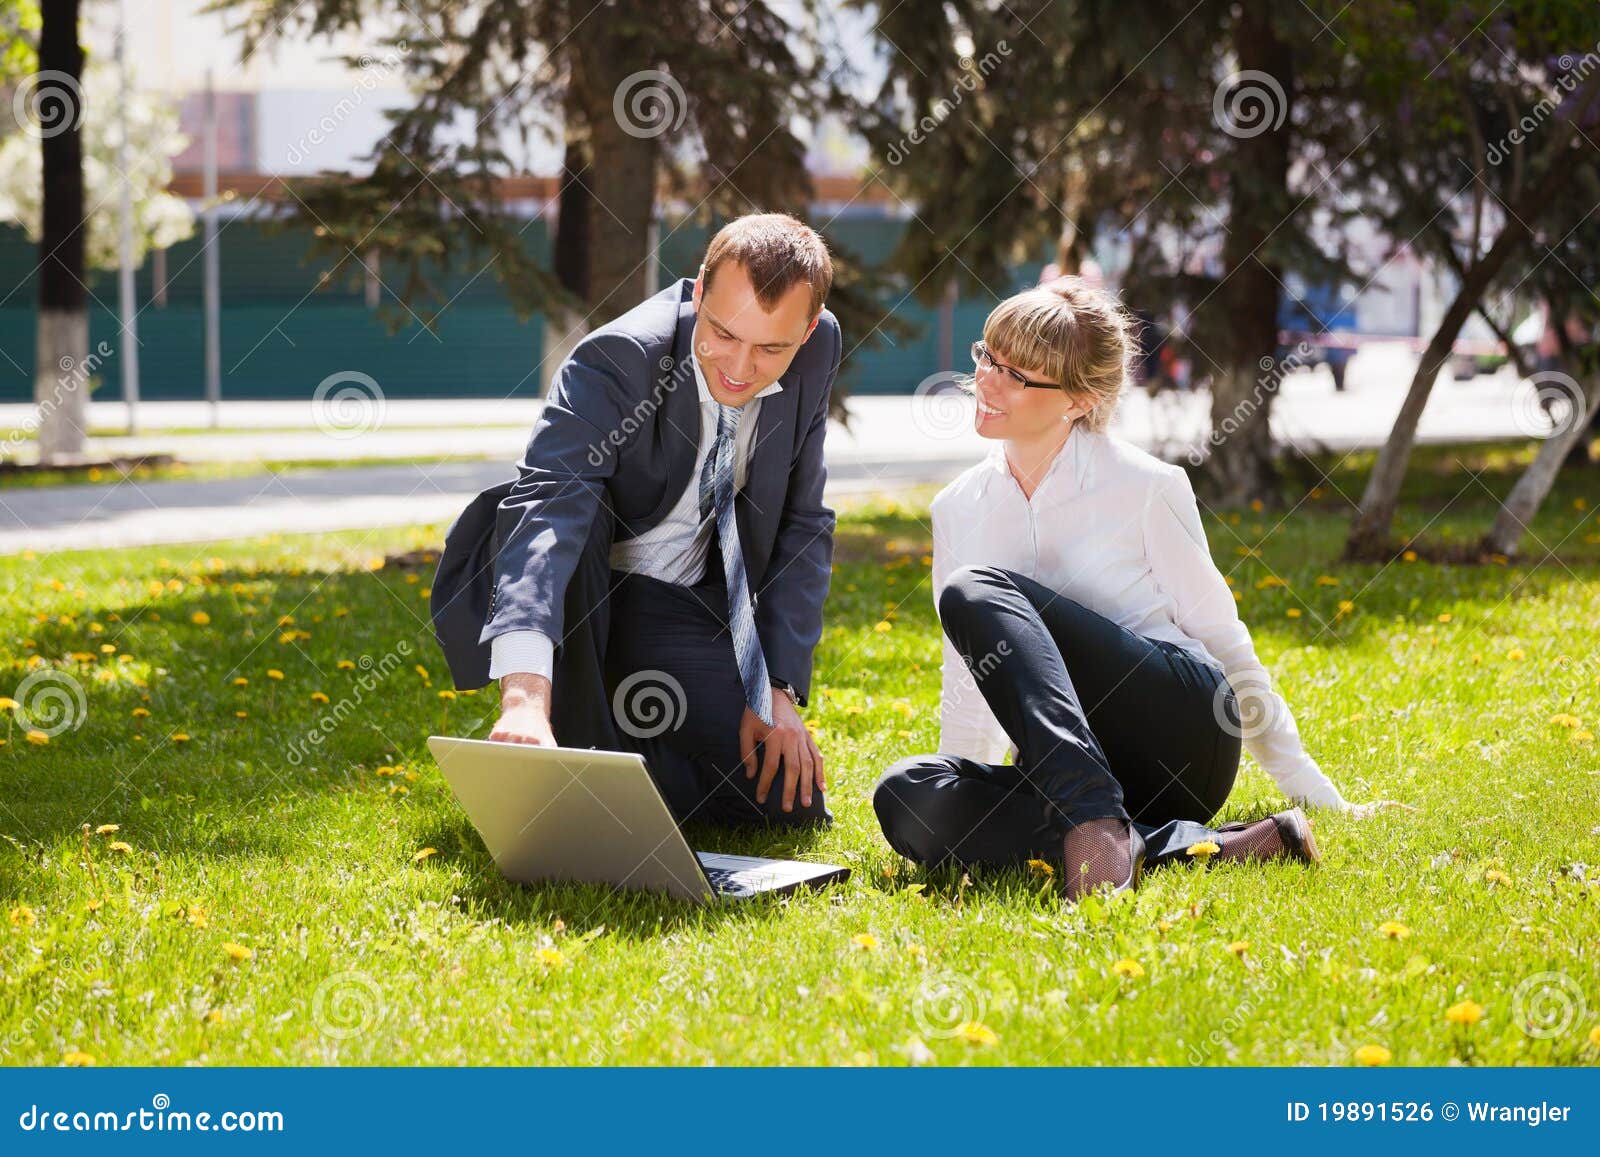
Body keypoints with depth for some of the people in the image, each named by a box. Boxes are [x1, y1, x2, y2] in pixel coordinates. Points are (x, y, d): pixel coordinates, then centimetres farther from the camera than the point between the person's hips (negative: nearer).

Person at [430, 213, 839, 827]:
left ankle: (617, 751, 13)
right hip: (574, 590, -4)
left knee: (792, 800, -12)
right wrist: (524, 695, -59)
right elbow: (544, 506, -43)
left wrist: (779, 688, -7)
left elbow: (803, 524, 2)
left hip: (690, 604, 4)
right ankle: (578, 752, -22)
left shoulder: (818, 346, -10)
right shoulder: (616, 359, -28)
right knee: (565, 504, -37)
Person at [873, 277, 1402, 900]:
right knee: (903, 796, -27)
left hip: (1182, 725, -4)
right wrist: (955, 805, 22)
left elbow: (1223, 642, 5)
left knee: (976, 592, -23)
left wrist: (1319, 796, 6)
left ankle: (1098, 826, -40)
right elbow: (969, 687, 22)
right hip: (1075, 763, 5)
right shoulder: (957, 510, 12)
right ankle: (1190, 843, -29)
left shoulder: (1145, 487, 0)